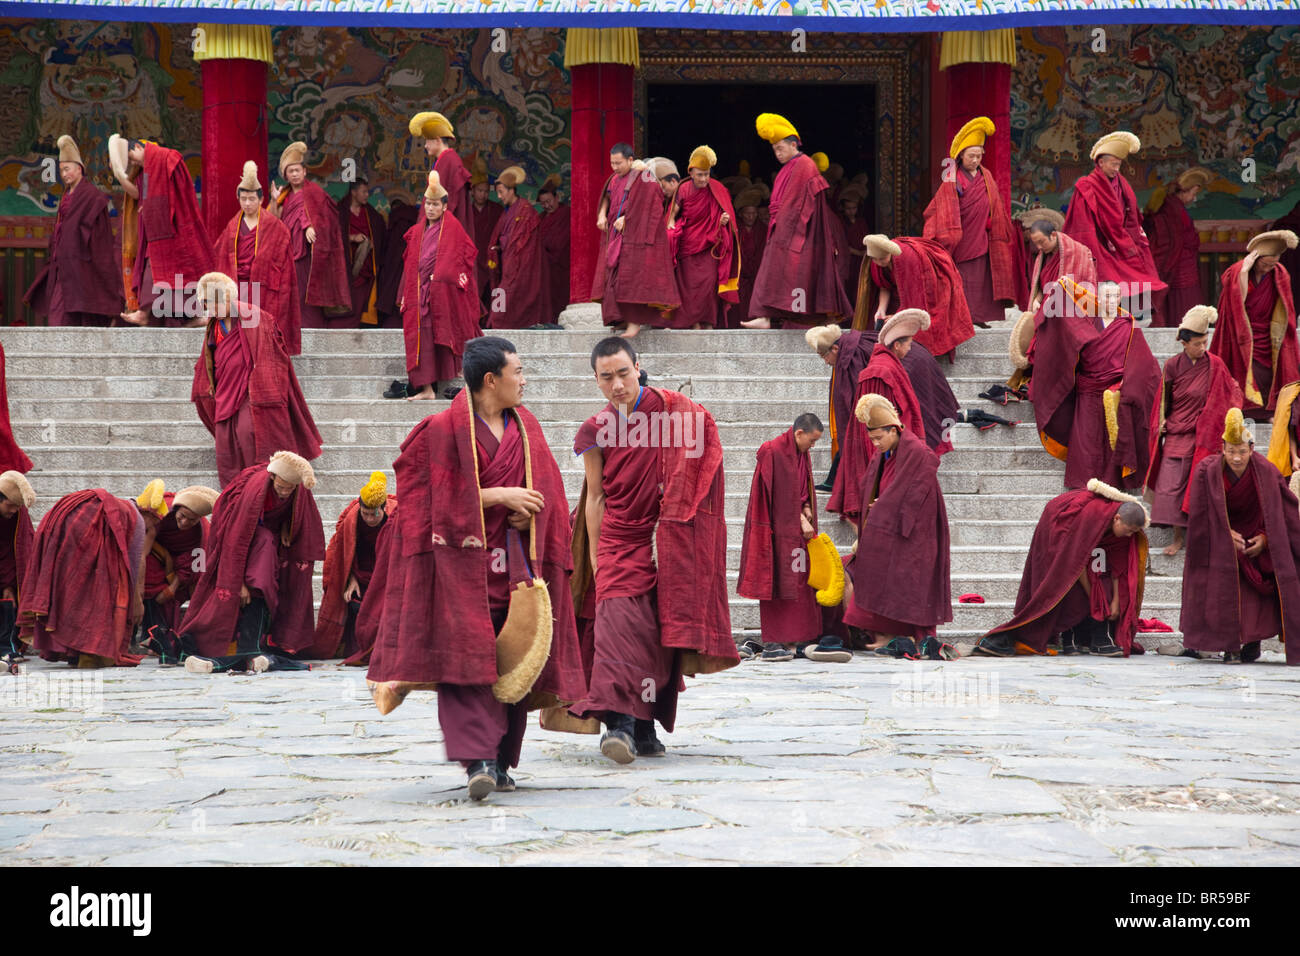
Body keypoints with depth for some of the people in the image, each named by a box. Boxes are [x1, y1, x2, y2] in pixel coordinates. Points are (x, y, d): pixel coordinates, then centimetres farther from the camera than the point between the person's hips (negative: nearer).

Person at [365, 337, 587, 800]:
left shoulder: (525, 426, 14)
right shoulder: (444, 430, -2)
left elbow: (545, 489, 15)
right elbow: (443, 497, -7)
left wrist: (526, 511, -6)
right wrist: (499, 496, -11)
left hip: (514, 562, 5)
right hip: (462, 560, -5)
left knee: (514, 661, 2)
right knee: (467, 655, -15)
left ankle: (501, 761, 11)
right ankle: (477, 759, -23)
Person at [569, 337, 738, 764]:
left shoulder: (672, 409, -3)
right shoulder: (597, 430, 4)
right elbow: (595, 497, 8)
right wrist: (595, 558, 5)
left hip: (666, 539, -1)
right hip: (619, 540, 1)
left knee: (662, 629, 0)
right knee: (620, 621, -16)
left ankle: (646, 725, 11)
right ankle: (619, 721, -25)